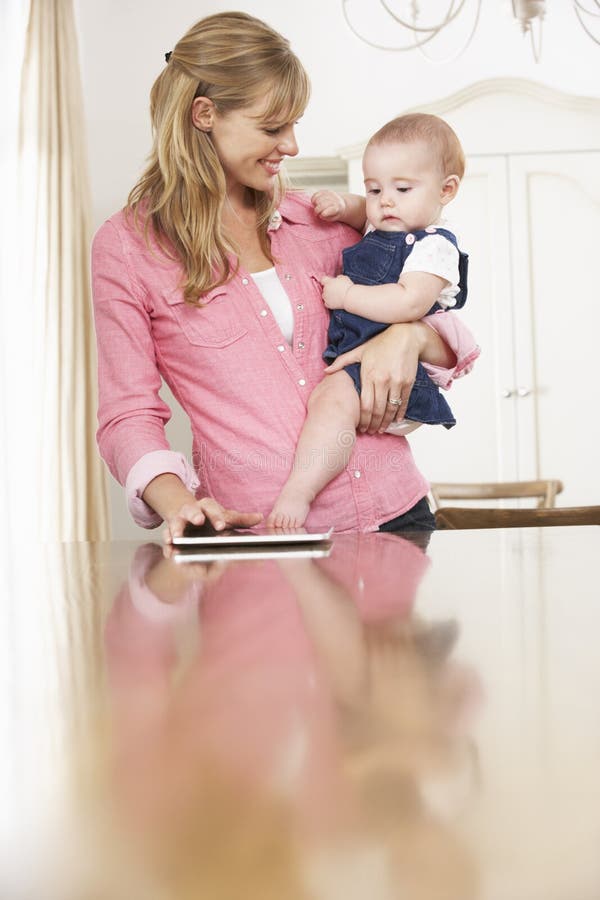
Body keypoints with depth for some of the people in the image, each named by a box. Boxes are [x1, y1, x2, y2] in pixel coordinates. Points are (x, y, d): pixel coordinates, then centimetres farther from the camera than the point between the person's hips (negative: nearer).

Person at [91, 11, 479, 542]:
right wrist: (178, 503, -19)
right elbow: (128, 415, 1)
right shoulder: (127, 246, 3)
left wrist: (409, 335, -5)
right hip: (262, 533, -3)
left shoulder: (316, 222, 13)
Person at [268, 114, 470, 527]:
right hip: (347, 357, 11)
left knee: (332, 396, -36)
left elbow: (410, 303, -25)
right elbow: (370, 217, 45)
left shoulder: (434, 246, -8)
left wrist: (346, 294, -15)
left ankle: (298, 492, -48)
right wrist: (343, 205, 21)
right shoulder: (379, 234, 20)